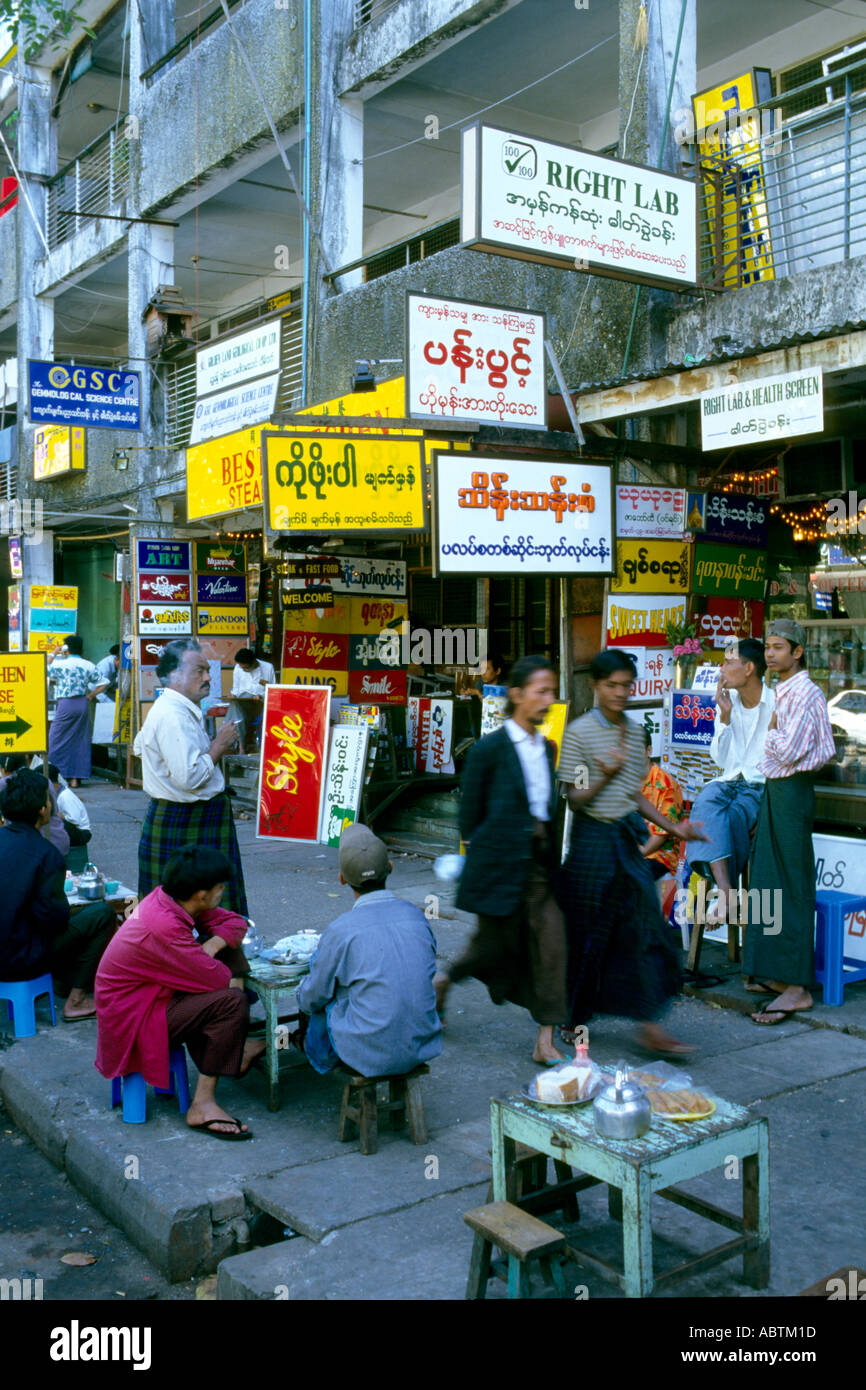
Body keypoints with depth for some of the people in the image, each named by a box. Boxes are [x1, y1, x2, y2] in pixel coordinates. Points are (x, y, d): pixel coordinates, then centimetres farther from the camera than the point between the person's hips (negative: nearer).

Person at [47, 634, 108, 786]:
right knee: (80, 741, 9)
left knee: (56, 740, 6)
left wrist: (53, 655, 14)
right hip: (83, 704, 4)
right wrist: (90, 696, 10)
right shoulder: (89, 666, 5)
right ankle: (75, 778, 9)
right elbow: (103, 683, 6)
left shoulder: (60, 664, -7)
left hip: (66, 705, -4)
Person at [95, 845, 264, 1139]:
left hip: (153, 997, 10)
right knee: (232, 1000, -26)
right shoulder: (163, 927, -31)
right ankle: (202, 1105, -16)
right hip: (132, 1023, -10)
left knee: (227, 941, 5)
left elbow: (235, 922, 6)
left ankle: (235, 1051, 6)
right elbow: (219, 980, -26)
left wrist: (211, 946, -13)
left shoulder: (168, 899, -3)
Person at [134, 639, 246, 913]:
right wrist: (220, 744, -15)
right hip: (183, 823, -11)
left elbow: (141, 745, 28)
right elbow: (189, 776, -28)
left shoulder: (182, 710, 12)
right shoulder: (173, 716, -21)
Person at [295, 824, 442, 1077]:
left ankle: (320, 1055, 41)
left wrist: (304, 997, 22)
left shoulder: (340, 931, -17)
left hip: (370, 1055, -5)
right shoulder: (417, 917, -3)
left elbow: (311, 999, -4)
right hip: (422, 1048, 5)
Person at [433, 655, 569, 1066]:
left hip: (539, 861, 5)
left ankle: (545, 1041, 2)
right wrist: (481, 854, 1)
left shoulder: (547, 748, 10)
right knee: (496, 945, 7)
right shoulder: (489, 749, -9)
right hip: (500, 863, -5)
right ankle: (442, 981, 37)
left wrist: (546, 842, 10)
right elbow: (469, 812, -4)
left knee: (551, 941, -4)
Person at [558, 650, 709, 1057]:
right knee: (587, 932, 4)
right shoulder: (579, 732, -8)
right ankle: (575, 1019, 22)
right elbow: (575, 799, -9)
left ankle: (650, 1027, 3)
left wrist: (672, 828, 13)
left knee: (644, 928, 0)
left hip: (627, 839, 6)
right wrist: (606, 777, -26)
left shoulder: (635, 732, 10)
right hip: (592, 839, -5)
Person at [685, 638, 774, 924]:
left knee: (733, 815, -34)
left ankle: (724, 893, -20)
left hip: (762, 785, -4)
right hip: (729, 780, 4)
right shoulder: (727, 702, 11)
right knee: (706, 804, -30)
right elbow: (720, 759, 7)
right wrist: (725, 716, -3)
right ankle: (726, 890, -40)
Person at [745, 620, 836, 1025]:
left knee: (791, 886, -7)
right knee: (770, 882, 14)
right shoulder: (783, 691, 15)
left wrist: (772, 730, -6)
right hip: (775, 790, 10)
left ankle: (798, 987, -2)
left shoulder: (805, 693, -15)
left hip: (791, 791, -10)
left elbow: (788, 751, -23)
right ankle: (778, 974, 23)